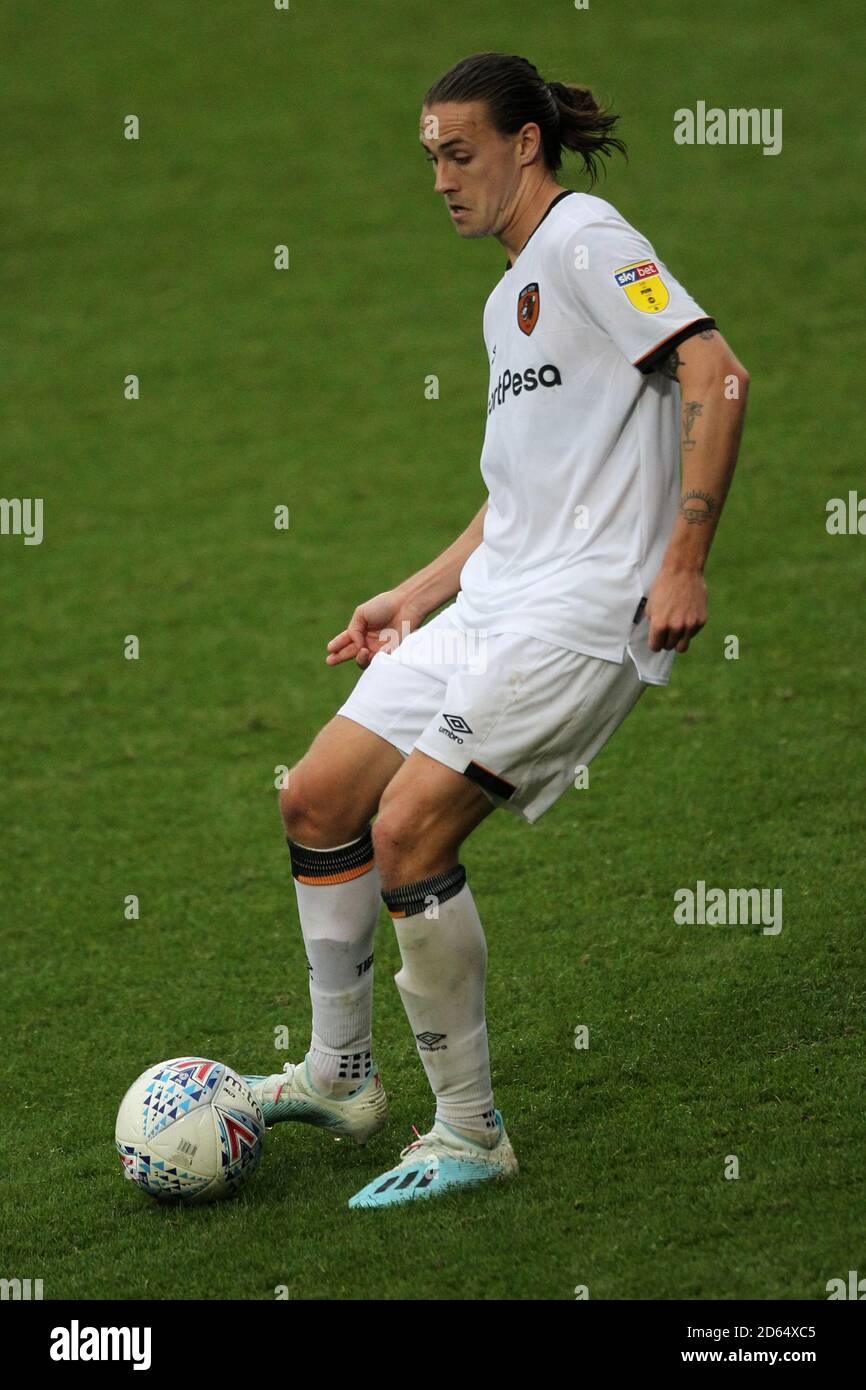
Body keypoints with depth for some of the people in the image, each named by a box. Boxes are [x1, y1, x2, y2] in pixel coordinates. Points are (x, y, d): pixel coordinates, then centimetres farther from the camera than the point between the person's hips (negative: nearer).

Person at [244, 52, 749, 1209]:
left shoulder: (586, 239, -8)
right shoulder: (510, 297, 21)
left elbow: (715, 375, -19)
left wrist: (684, 562, -24)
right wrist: (418, 594, 23)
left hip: (584, 614, -10)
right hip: (489, 608, 10)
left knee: (407, 832, -18)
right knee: (316, 802, 8)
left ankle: (469, 1135, -6)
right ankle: (339, 1079, 24)